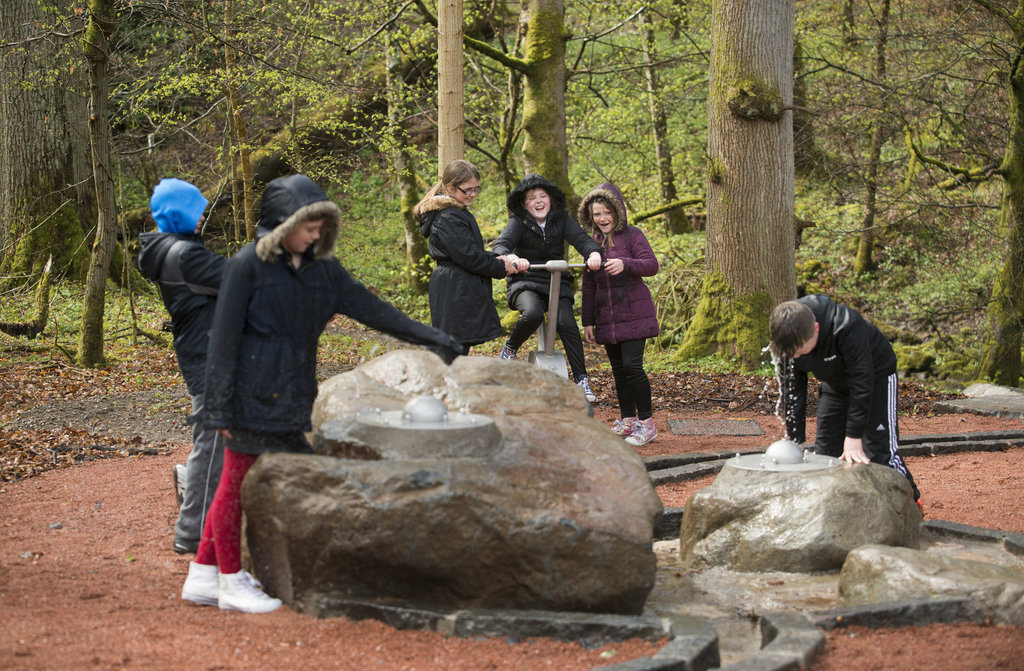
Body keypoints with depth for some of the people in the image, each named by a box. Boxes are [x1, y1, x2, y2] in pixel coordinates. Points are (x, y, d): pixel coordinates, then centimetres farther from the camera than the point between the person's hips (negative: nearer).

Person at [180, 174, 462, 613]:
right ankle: (231, 582, 12)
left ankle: (204, 575, 17)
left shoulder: (322, 268, 10)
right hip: (252, 393, -6)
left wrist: (427, 336, 11)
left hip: (290, 395, 6)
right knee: (237, 482, 2)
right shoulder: (249, 264, -9)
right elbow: (224, 338, -10)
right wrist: (219, 407, -13)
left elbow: (368, 308, 14)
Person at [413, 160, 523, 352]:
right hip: (456, 292, -11)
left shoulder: (458, 213, 18)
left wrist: (496, 258, 2)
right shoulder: (449, 218, -16)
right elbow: (469, 257, -19)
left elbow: (471, 250, 21)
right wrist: (501, 267, -7)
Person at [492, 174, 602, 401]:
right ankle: (510, 348, -5)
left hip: (557, 283, 2)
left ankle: (582, 380, -17)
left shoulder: (561, 219, 2)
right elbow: (501, 244, -20)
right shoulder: (518, 222, -4)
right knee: (533, 314, -34)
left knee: (567, 324, -22)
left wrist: (593, 253, -36)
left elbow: (581, 238, -12)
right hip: (525, 282, -2)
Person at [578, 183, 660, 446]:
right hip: (607, 318, 6)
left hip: (633, 313, -6)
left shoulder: (632, 235, -3)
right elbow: (589, 285, 17)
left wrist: (625, 264, -35)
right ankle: (627, 421, 17)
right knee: (618, 369, 8)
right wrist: (588, 320, 14)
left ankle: (647, 424, -5)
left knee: (632, 365, -13)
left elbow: (651, 264, -17)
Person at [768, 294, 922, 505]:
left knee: (880, 451, -13)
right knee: (824, 450, 0)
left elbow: (862, 381, -33)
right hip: (835, 383, 6)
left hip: (876, 377, -6)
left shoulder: (846, 326, -39)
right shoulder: (789, 340, -22)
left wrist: (853, 437, -31)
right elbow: (792, 389, -12)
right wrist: (794, 440, -14)